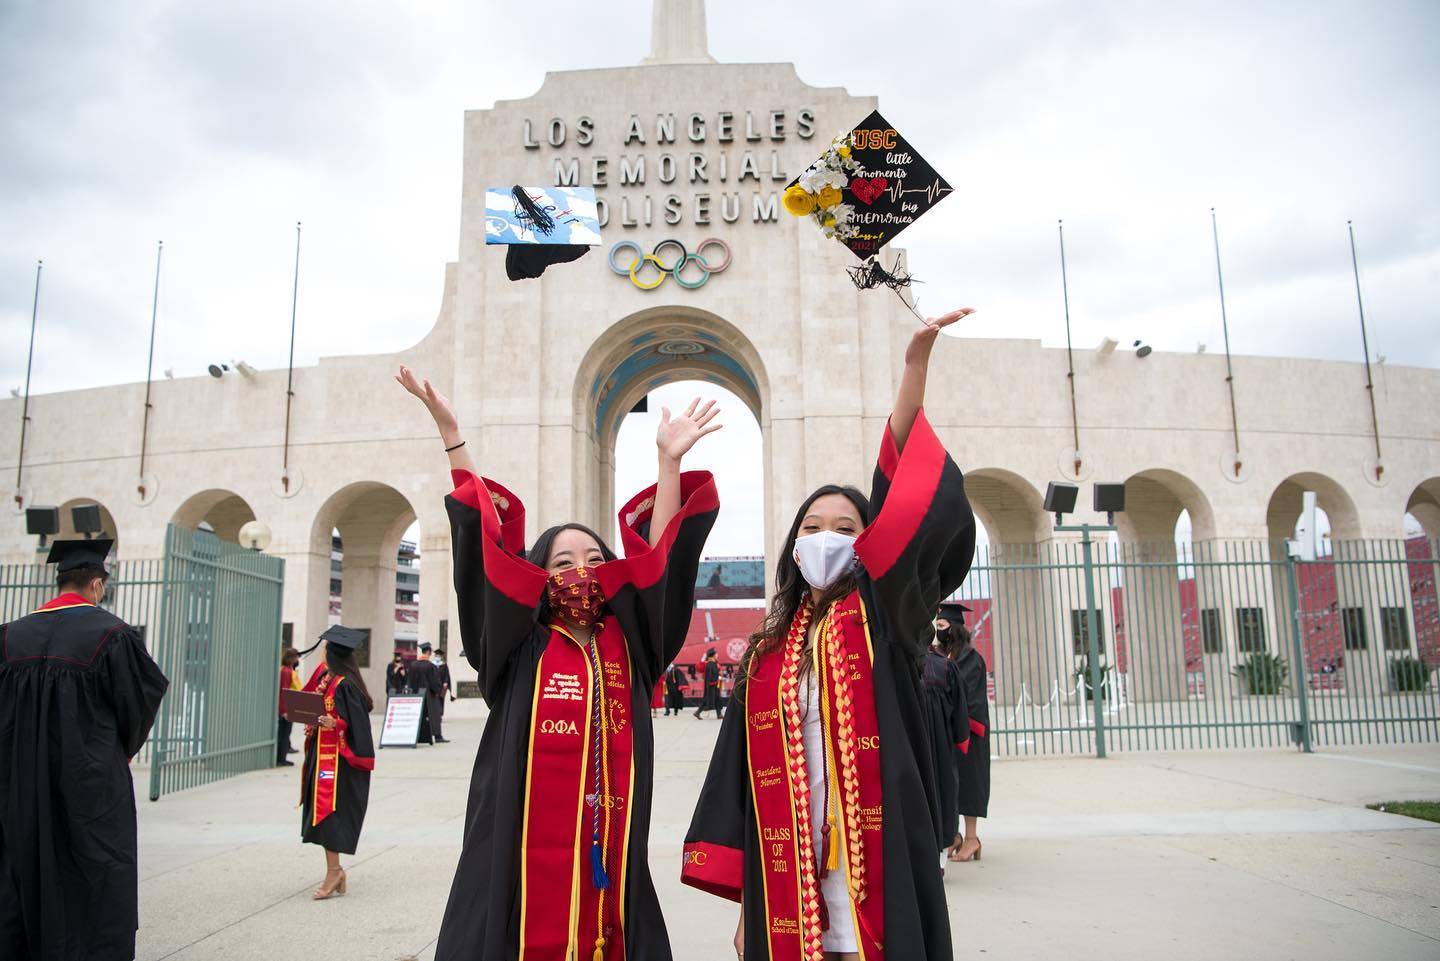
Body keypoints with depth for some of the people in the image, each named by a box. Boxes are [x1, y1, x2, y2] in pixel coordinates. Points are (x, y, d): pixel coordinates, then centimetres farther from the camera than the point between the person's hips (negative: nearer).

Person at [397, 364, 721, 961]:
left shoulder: (628, 645, 9)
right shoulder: (518, 649, 4)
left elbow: (657, 556, 4)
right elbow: (487, 548, 1)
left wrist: (669, 461, -1)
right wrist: (450, 433, -1)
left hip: (608, 850, 2)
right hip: (525, 850, -2)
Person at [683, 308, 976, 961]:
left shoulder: (880, 612, 2)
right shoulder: (768, 650, 10)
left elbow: (904, 493, -10)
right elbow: (748, 777, 9)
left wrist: (915, 365, -18)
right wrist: (743, 895, 4)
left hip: (872, 870, -3)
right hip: (786, 876, 3)